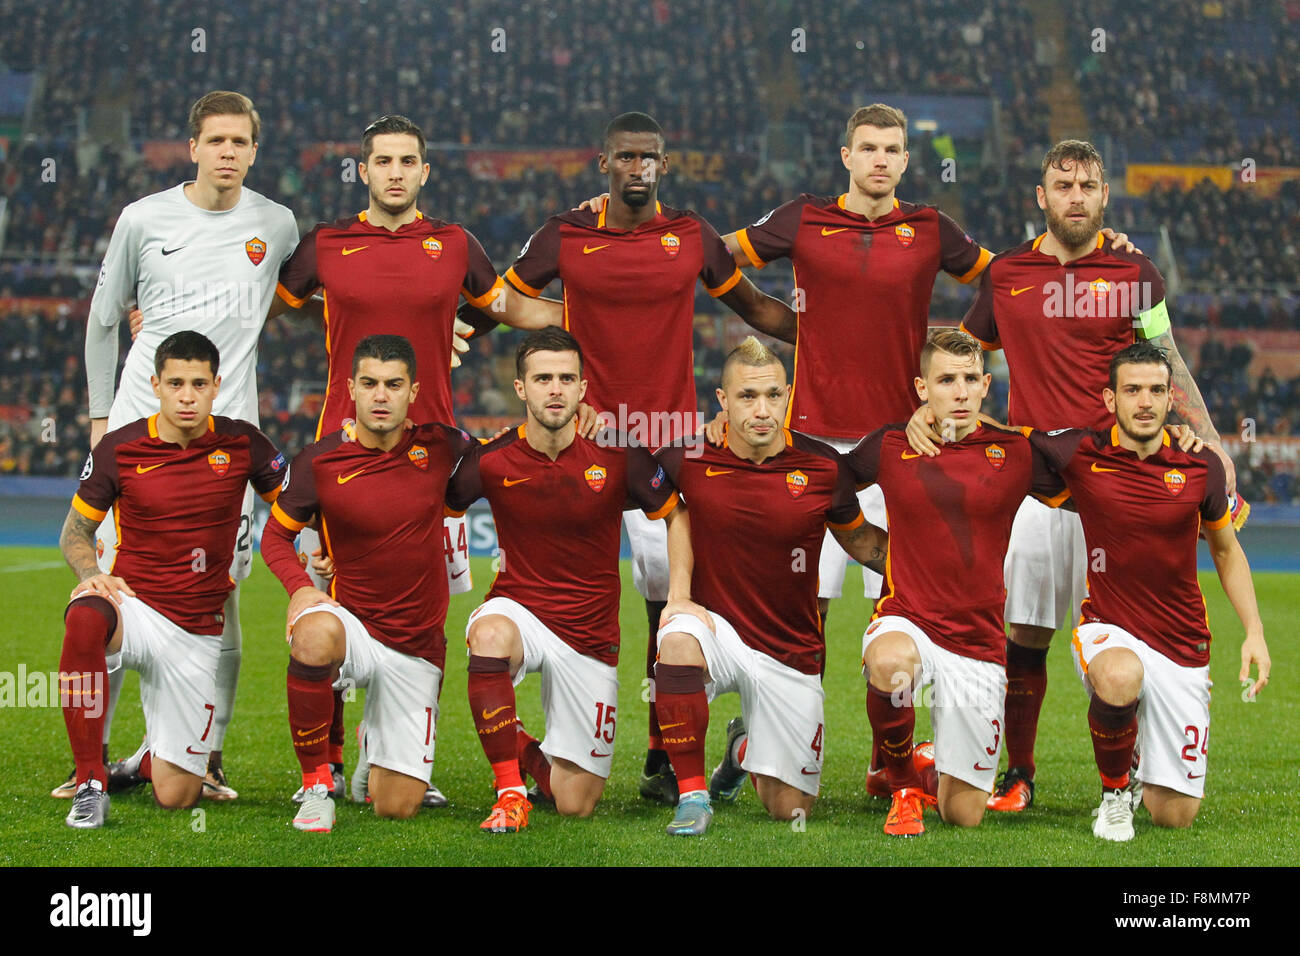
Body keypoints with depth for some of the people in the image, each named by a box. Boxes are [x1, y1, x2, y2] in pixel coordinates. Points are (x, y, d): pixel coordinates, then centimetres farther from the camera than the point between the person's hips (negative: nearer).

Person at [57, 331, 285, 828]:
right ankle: (91, 782, -26)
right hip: (133, 606, -1)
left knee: (175, 796, -3)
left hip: (196, 633, 1)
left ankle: (145, 763, 38)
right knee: (85, 617, -41)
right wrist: (93, 574, -14)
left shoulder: (243, 444, -2)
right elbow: (76, 531, 7)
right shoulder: (118, 448, -4)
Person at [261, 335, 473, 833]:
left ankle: (378, 740, 39)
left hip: (416, 648, 2)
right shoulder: (319, 461, -6)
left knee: (398, 806, -1)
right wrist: (299, 587, -14)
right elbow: (276, 535, 4)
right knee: (314, 637, -42)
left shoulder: (440, 447, -1)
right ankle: (317, 783, -20)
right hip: (351, 620, -2)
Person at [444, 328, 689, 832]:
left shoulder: (617, 454, -10)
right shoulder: (491, 459, -11)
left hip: (589, 635, 1)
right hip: (518, 608, -1)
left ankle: (525, 749, 39)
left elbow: (675, 515, 4)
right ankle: (509, 790, -24)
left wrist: (681, 596, -7)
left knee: (575, 804, 2)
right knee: (491, 634, -41)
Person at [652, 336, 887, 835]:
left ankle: (743, 747, 39)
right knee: (679, 639, -37)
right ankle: (692, 794, -20)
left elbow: (860, 540, 9)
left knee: (788, 810, 3)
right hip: (716, 628, -1)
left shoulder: (823, 467, -8)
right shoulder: (690, 456, -10)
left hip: (791, 654, 1)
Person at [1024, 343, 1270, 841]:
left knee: (1175, 815, -1)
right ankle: (1115, 789, -10)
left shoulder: (1201, 468, -2)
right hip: (1108, 631, -2)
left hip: (1182, 648, 2)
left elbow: (1227, 551, 12)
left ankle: (1140, 760, 37)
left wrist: (1254, 631, 5)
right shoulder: (1080, 454, -7)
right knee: (1121, 675, -41)